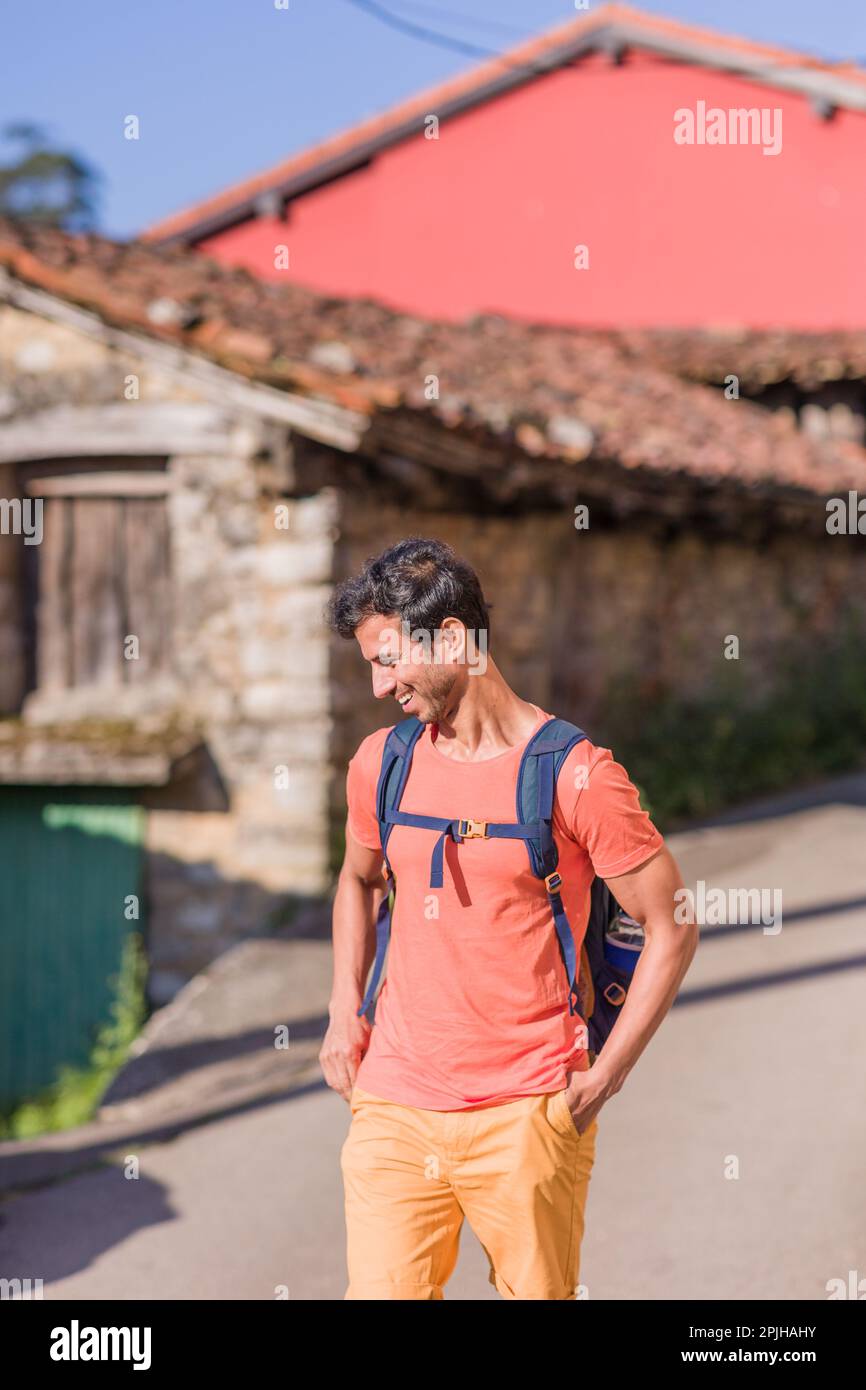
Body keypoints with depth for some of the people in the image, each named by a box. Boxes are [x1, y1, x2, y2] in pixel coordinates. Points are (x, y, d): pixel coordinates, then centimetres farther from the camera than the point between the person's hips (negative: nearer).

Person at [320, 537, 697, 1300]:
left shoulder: (575, 774, -8)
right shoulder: (381, 763, 7)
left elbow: (671, 930, -3)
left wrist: (601, 1079, -6)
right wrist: (345, 1012, 13)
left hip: (527, 1116, -3)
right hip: (393, 1108, 4)